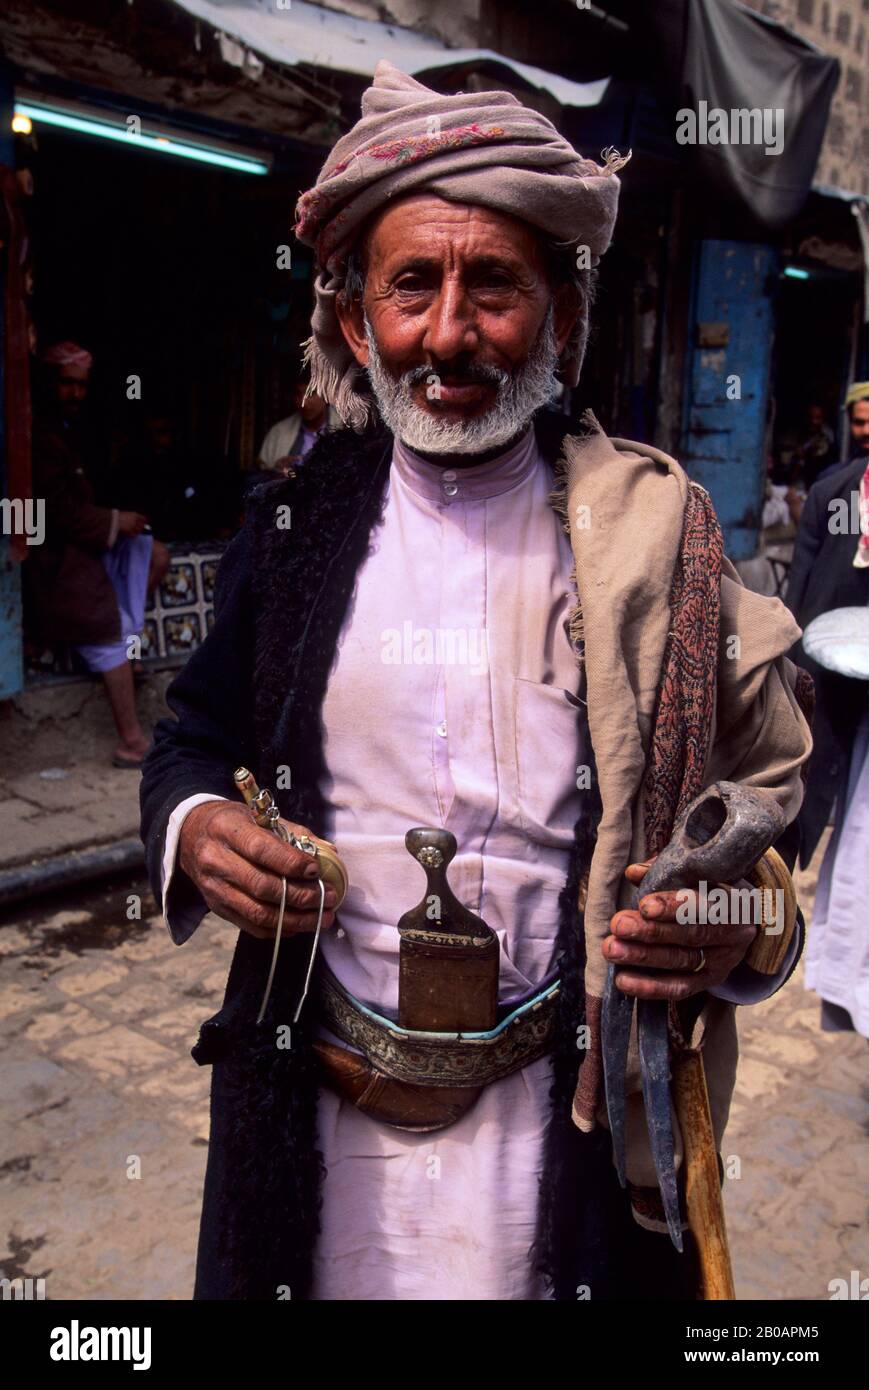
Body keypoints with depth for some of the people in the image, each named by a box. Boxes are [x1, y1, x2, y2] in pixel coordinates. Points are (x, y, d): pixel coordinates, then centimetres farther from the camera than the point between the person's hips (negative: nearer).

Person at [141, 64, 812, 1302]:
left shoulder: (653, 527, -6)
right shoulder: (295, 524, -1)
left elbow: (765, 778, -1)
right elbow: (195, 739, 9)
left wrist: (742, 919, -21)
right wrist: (194, 830, -13)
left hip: (560, 1110, -1)